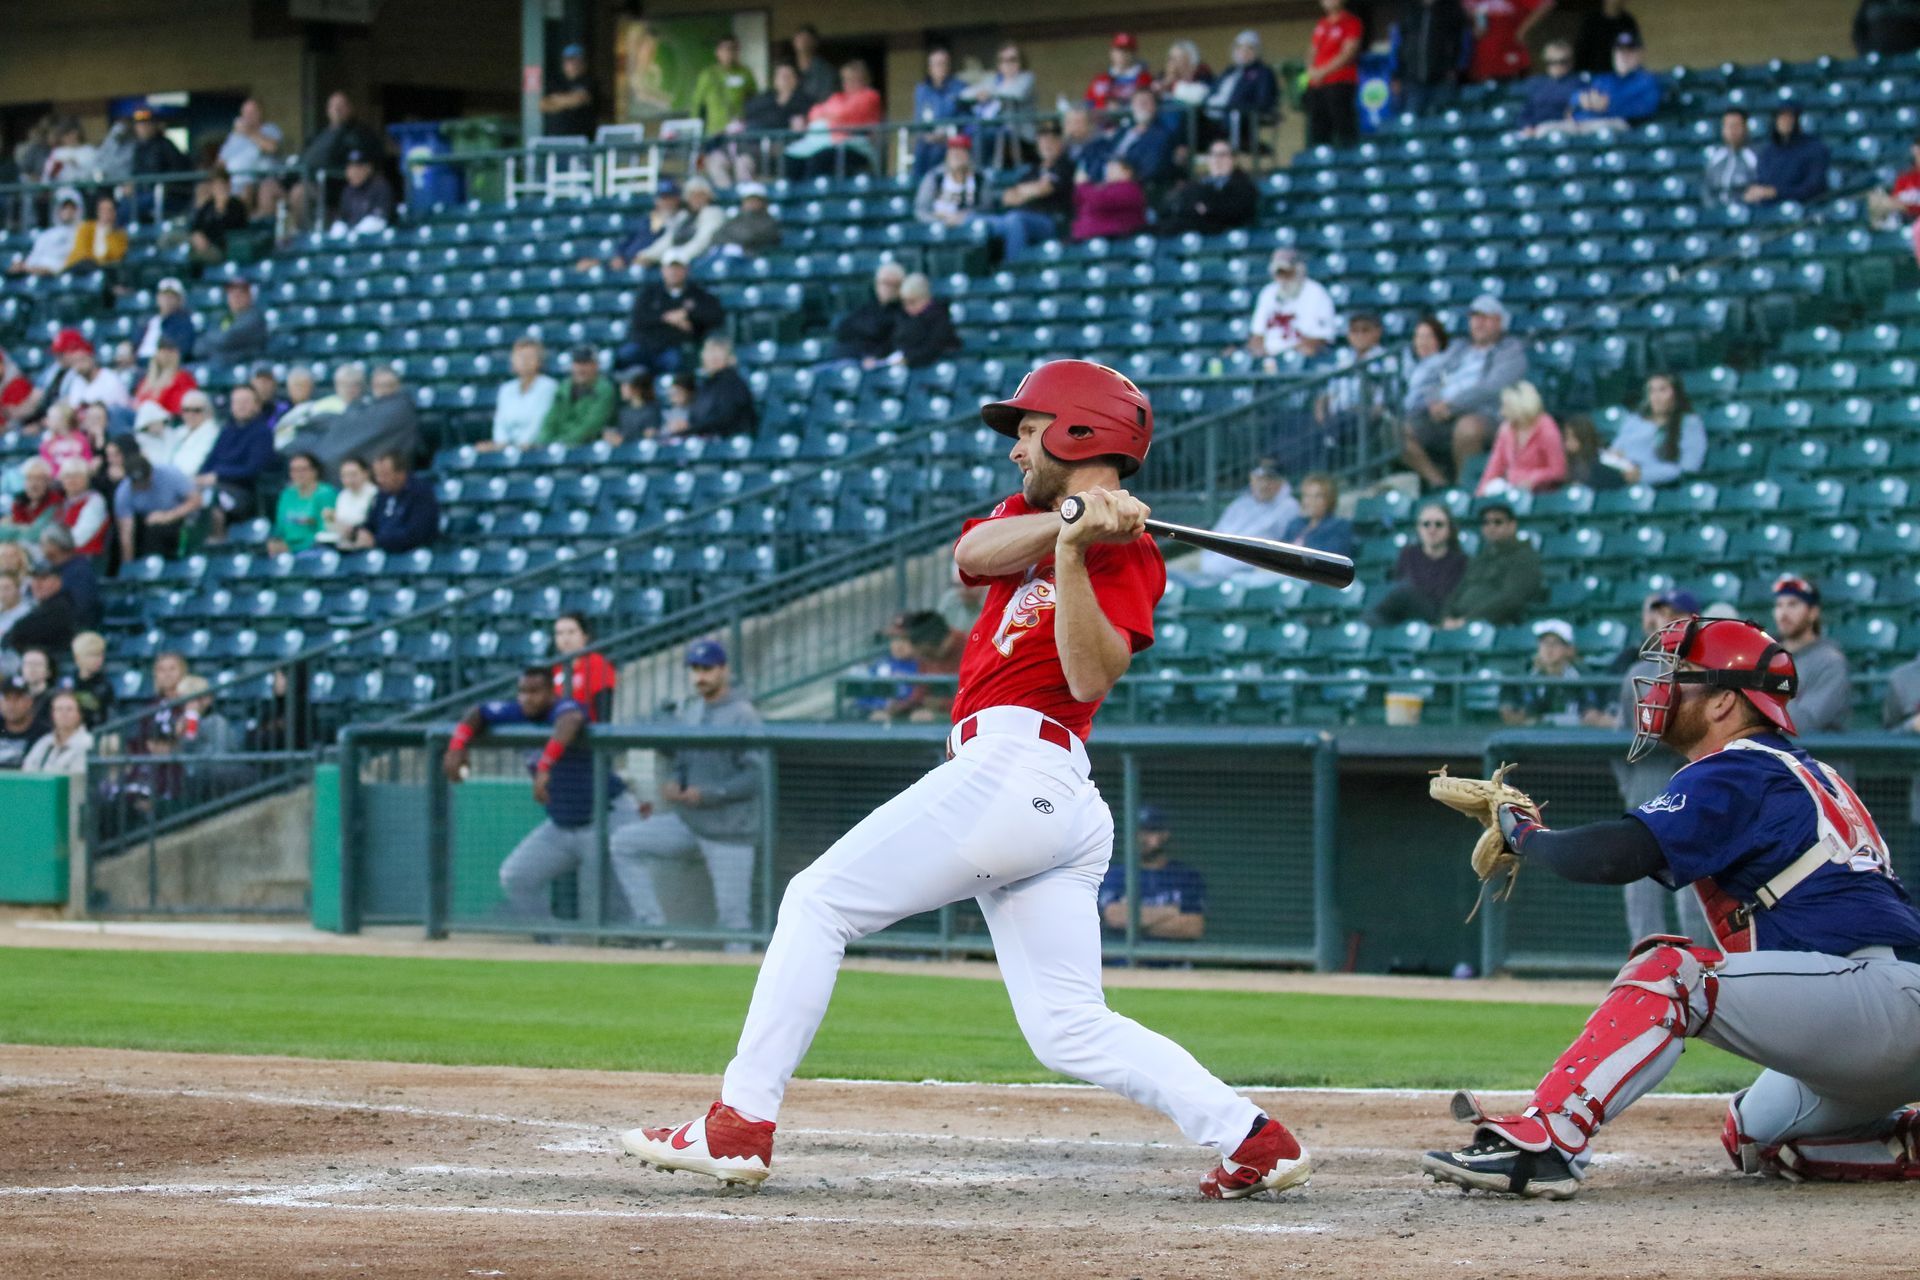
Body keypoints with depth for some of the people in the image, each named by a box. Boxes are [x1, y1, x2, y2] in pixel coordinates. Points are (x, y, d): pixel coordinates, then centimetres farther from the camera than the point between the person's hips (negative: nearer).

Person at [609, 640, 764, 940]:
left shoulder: (742, 716, -11)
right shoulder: (686, 711, 10)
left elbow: (756, 776, -16)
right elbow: (668, 756, 16)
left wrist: (708, 794, -21)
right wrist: (670, 780, -7)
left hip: (728, 832, -7)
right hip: (686, 822, 7)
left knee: (732, 914, -5)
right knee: (625, 843, -5)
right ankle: (653, 926, -7)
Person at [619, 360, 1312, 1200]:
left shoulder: (1126, 552, -2)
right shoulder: (1031, 515, 23)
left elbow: (1091, 676, -16)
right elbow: (973, 554, 1)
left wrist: (1073, 553, -25)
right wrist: (1068, 519, -15)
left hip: (1009, 767, -9)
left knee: (817, 902, -4)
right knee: (1070, 1027, 3)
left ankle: (740, 1123, -7)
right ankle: (1251, 1138, -7)